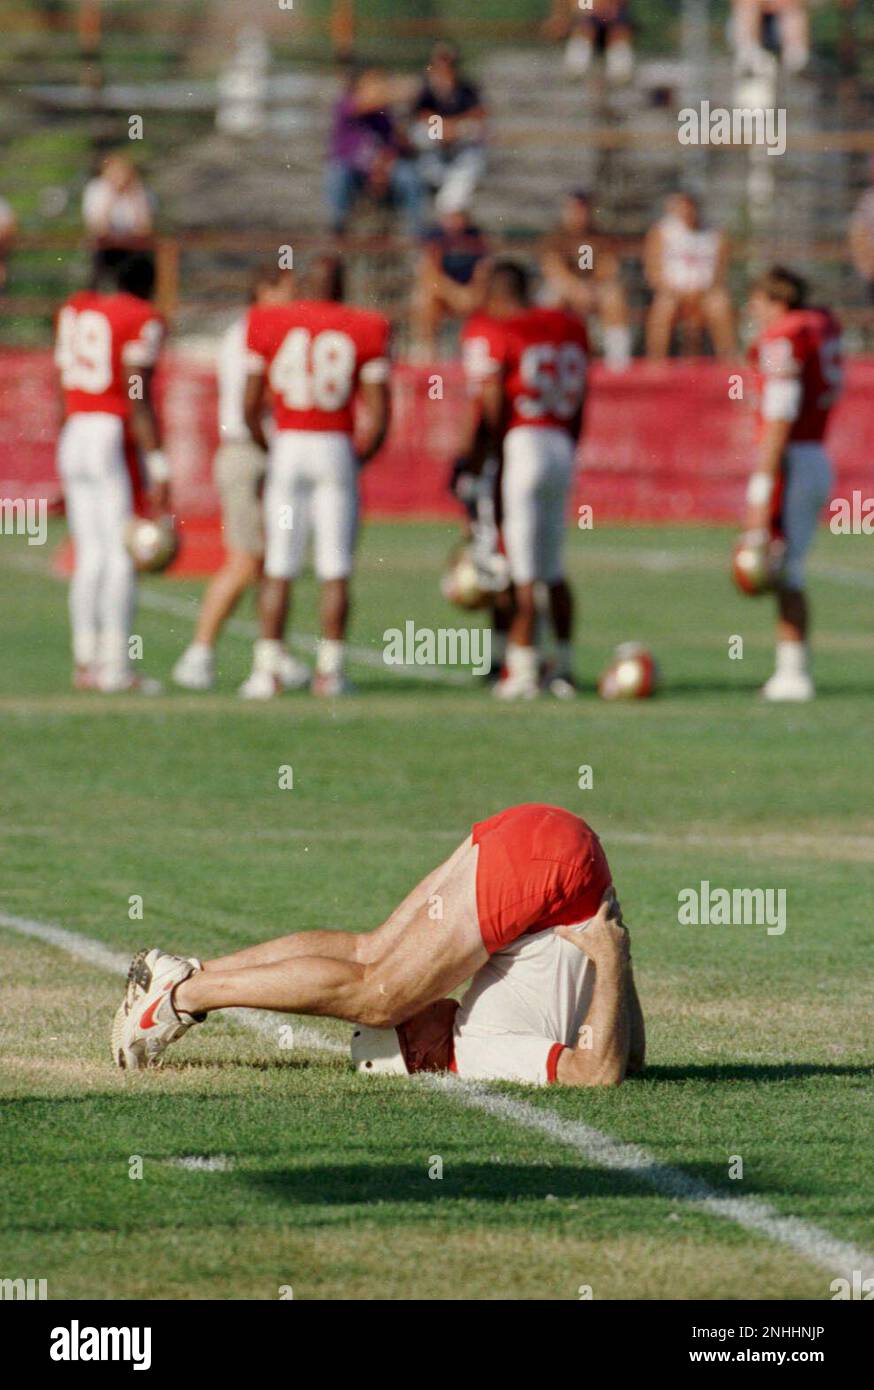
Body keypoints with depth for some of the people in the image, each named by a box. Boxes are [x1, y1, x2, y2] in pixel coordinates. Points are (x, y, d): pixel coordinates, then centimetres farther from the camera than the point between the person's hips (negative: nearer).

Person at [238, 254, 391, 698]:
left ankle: (267, 669, 0)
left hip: (287, 445, 0)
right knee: (335, 570, 5)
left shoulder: (270, 325, -1)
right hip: (337, 449, 0)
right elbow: (377, 415, -3)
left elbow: (250, 405, 1)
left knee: (278, 569, 4)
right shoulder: (363, 331, -1)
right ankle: (330, 670, 3)